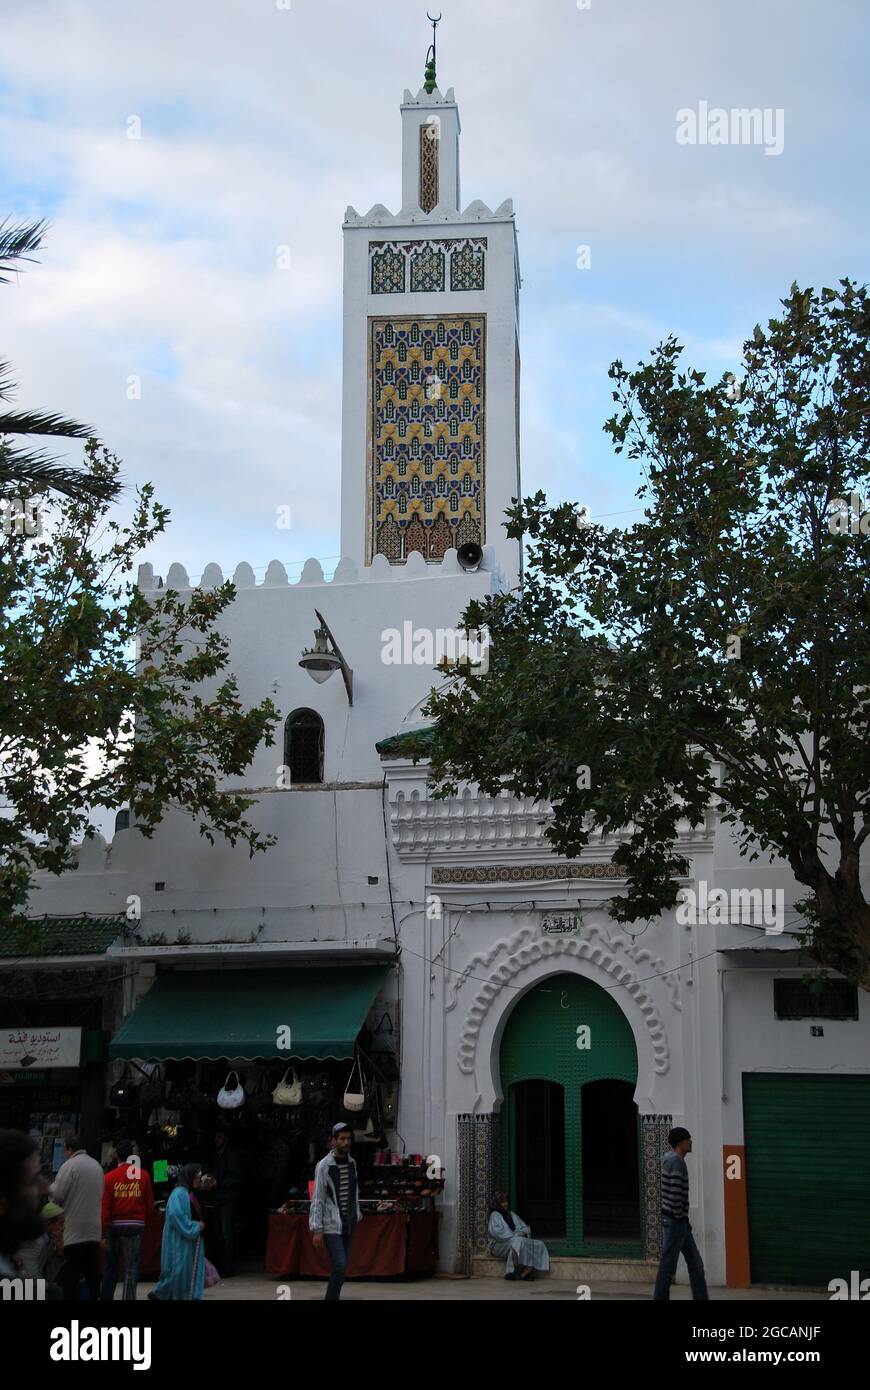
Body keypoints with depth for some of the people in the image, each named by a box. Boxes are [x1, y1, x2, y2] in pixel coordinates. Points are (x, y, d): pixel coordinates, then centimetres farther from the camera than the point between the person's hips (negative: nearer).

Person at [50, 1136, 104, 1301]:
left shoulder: (69, 1165, -11)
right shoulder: (97, 1166, 12)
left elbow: (56, 1195, -11)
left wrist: (52, 1185, 9)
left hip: (73, 1229, -6)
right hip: (94, 1229, 6)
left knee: (70, 1274, -4)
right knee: (92, 1271, 10)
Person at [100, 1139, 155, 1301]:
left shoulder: (110, 1177, -5)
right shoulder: (143, 1176, -2)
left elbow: (105, 1206, -7)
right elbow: (149, 1203, 2)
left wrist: (104, 1233, -3)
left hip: (115, 1225, 1)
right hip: (136, 1226, -1)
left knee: (111, 1265, 17)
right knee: (131, 1267, 1)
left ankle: (106, 1297, 24)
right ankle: (129, 1297, -5)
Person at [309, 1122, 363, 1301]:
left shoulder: (352, 1163, 9)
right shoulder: (324, 1166, -10)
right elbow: (317, 1199, -11)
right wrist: (317, 1230, -14)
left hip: (349, 1224, 6)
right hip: (331, 1225, -6)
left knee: (341, 1267, 8)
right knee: (340, 1266, -14)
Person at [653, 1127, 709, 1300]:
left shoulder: (676, 1161, 15)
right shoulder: (676, 1162, -16)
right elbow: (675, 1193, -24)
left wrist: (683, 1218, 15)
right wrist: (679, 1217, -16)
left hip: (680, 1222, 10)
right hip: (675, 1221, -10)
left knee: (695, 1263, 10)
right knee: (668, 1265, -3)